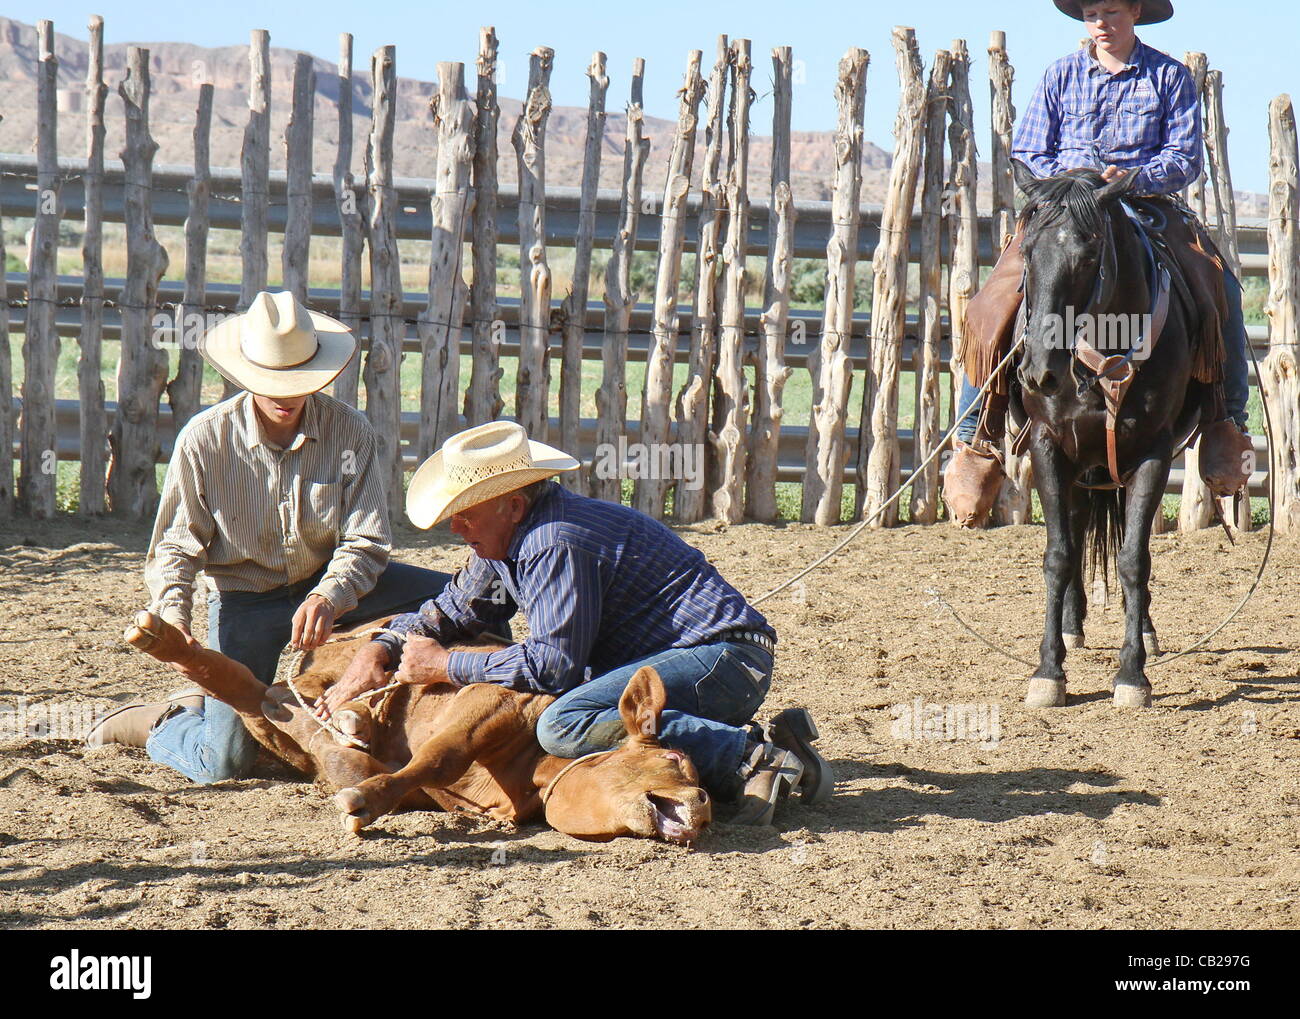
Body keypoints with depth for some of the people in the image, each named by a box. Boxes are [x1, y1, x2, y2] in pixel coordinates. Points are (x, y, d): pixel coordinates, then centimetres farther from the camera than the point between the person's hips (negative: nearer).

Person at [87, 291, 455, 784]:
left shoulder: (349, 430, -14)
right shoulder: (204, 439, -17)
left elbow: (366, 543, -13)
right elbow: (175, 546, -9)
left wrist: (330, 596, -34)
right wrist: (172, 617, -28)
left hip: (329, 585, 3)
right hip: (244, 600, -3)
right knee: (224, 763, -14)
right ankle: (157, 721, 20)